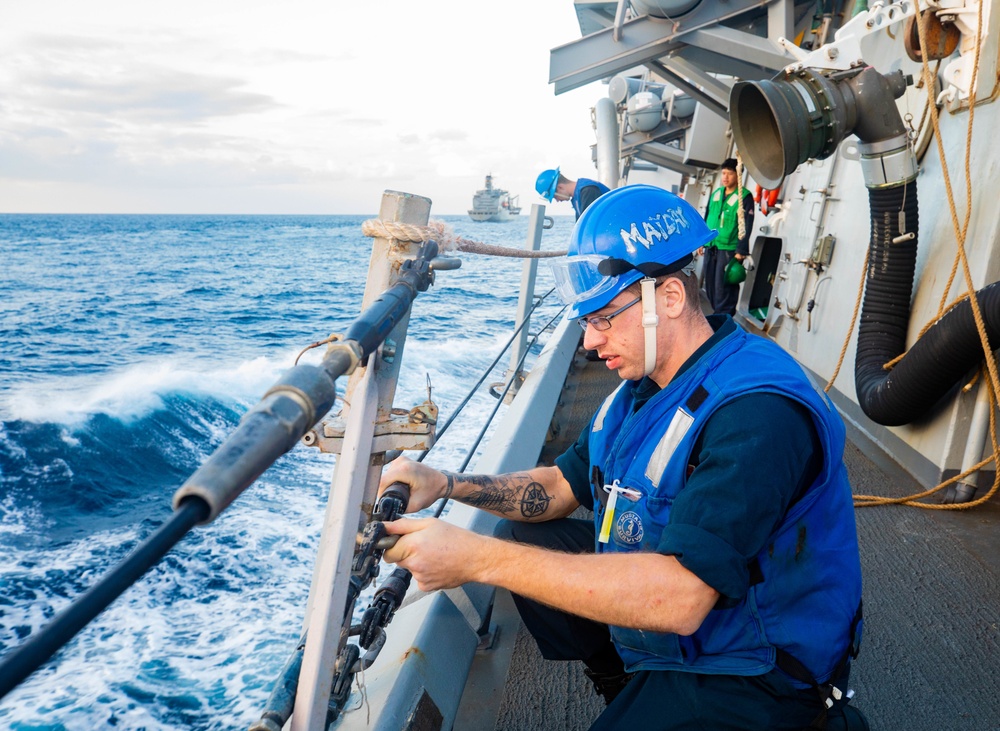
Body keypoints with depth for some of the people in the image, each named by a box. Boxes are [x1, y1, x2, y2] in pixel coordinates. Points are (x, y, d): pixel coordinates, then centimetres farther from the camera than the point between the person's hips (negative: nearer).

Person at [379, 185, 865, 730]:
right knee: (522, 535, 7)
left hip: (752, 672, -8)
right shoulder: (644, 387, 3)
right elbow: (562, 485, 10)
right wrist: (447, 485, -7)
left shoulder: (757, 409, -29)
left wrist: (478, 558, -34)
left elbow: (679, 598, -36)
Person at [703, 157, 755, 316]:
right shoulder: (716, 193, 13)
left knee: (724, 287, -8)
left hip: (729, 249, -6)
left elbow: (746, 226, -11)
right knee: (710, 285, 10)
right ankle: (717, 314, 23)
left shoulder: (745, 196, -6)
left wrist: (741, 250, -16)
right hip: (711, 247, 7)